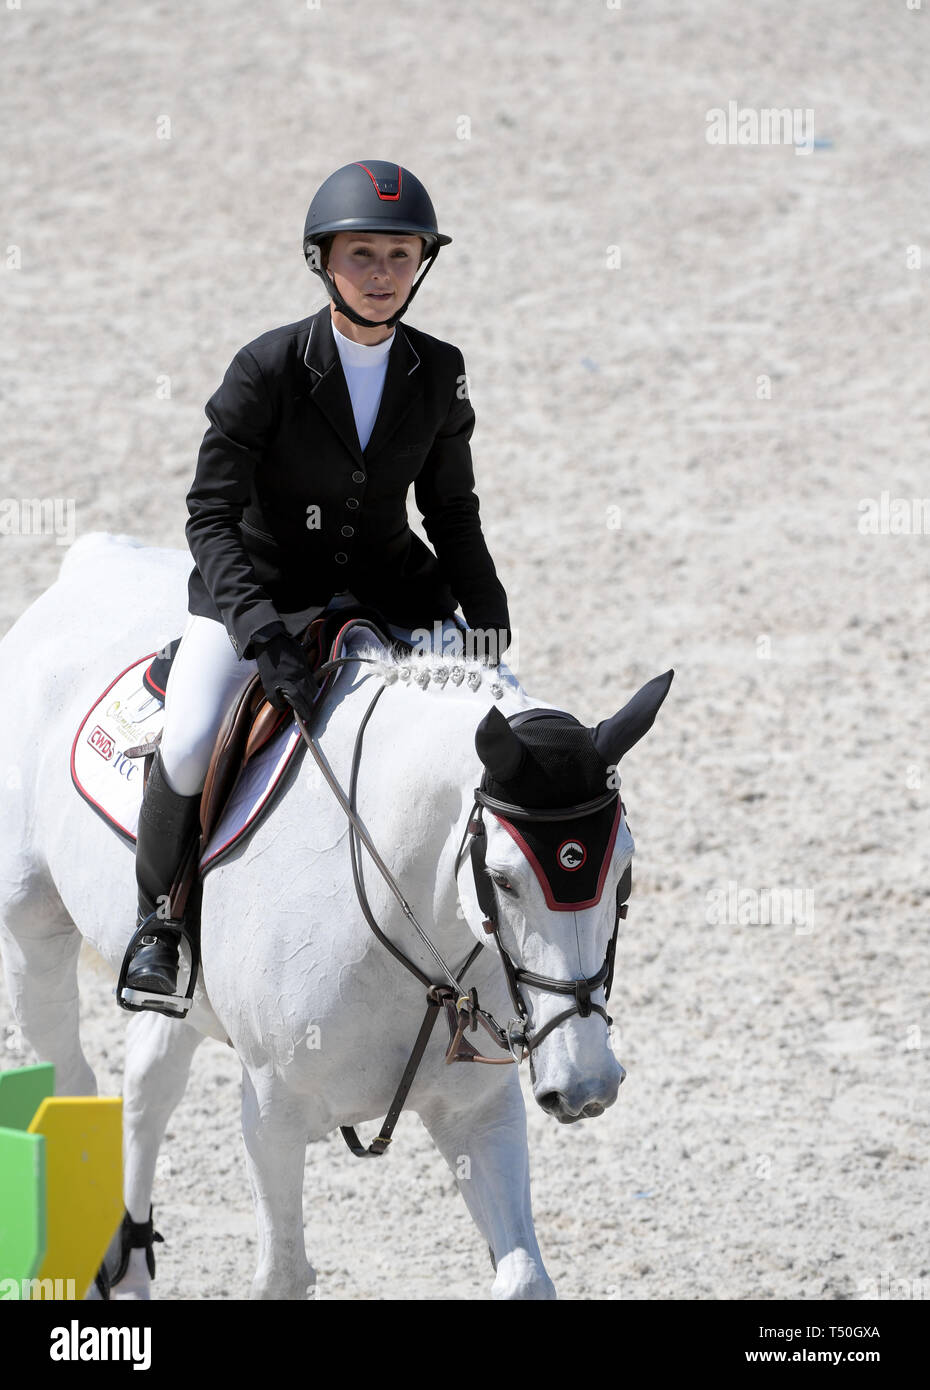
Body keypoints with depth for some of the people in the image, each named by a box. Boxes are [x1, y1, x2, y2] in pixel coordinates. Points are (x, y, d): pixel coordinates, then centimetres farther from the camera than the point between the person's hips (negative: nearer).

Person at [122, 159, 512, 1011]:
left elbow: (452, 508, 8)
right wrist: (259, 628, -32)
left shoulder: (438, 373, -4)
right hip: (258, 585, -4)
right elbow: (211, 514, -18)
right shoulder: (267, 369, -17)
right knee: (190, 742, -26)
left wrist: (485, 607, -8)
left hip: (385, 584, 4)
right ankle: (158, 914, -1)